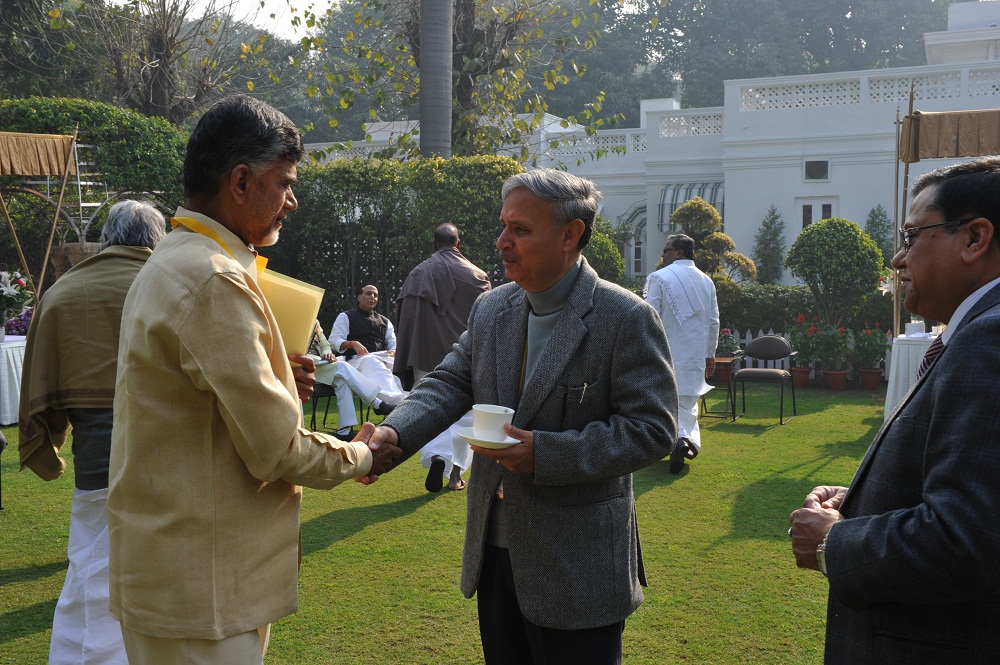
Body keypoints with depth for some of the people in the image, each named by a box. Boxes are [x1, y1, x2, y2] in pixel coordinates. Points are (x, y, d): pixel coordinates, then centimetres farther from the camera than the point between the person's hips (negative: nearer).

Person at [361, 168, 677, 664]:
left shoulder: (627, 319, -14)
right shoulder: (490, 308, 6)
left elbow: (651, 429, -17)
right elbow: (451, 382, 3)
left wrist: (544, 454, -24)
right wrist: (395, 431, -17)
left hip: (577, 567, -6)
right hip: (494, 548, 6)